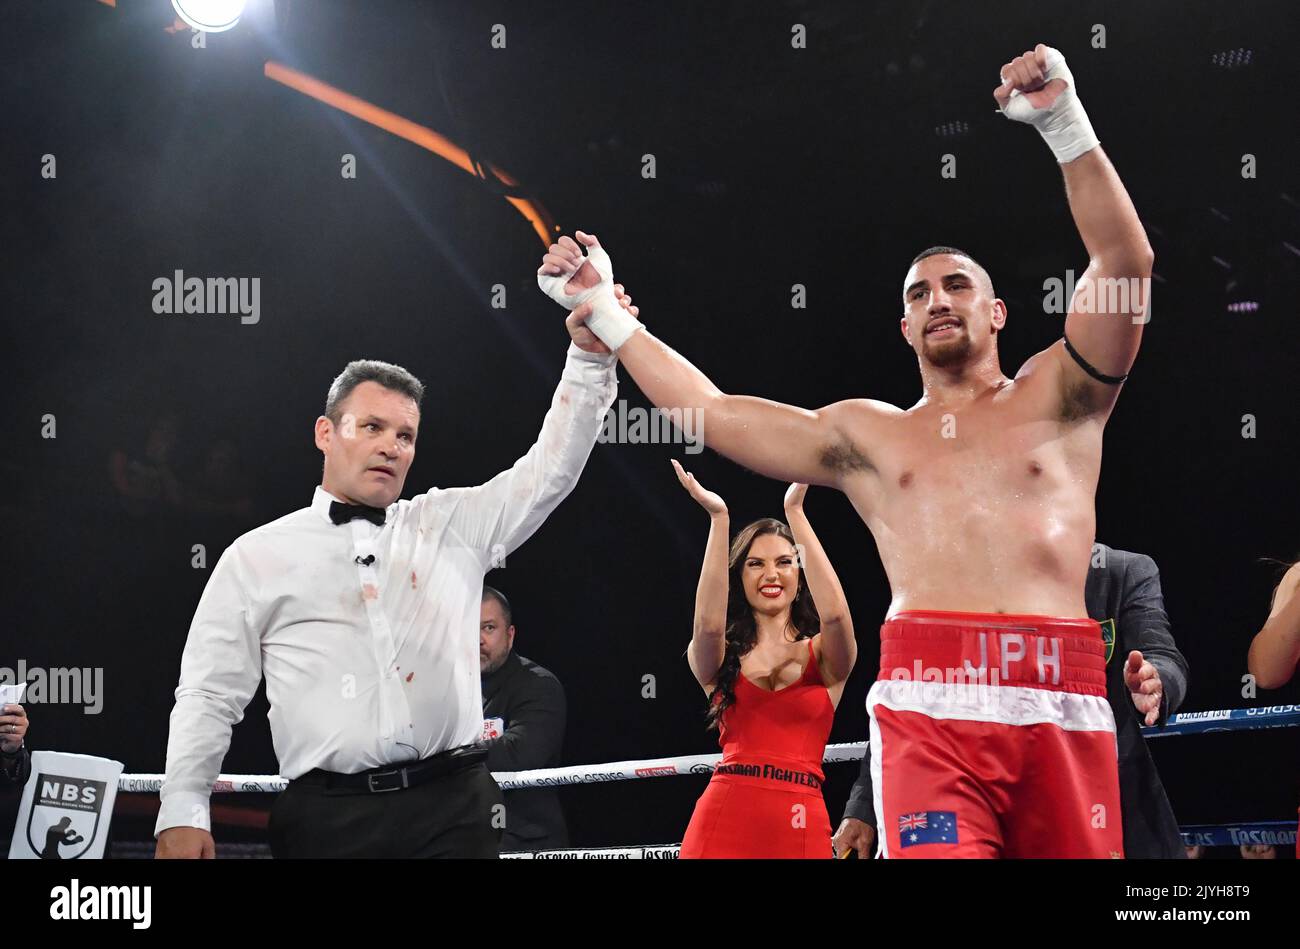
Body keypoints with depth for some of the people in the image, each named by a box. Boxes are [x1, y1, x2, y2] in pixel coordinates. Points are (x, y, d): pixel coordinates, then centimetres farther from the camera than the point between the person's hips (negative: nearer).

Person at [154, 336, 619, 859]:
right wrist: (182, 814, -4)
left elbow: (552, 467, 11)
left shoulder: (453, 525, 16)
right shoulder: (256, 557, 10)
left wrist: (590, 355, 0)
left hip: (455, 810, 2)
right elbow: (209, 697, 7)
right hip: (326, 816, -1)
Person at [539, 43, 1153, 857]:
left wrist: (1064, 125, -3)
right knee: (940, 850, -20)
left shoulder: (1058, 396, 18)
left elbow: (1127, 262, 6)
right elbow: (711, 412, 23)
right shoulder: (866, 436, 24)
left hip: (1061, 705, 0)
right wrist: (606, 315, 23)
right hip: (931, 704, 0)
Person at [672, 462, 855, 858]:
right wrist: (719, 518, -13)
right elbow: (708, 625, -12)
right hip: (725, 817, 0)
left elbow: (833, 614, -12)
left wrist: (795, 511, -12)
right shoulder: (718, 658, 11)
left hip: (802, 824, 0)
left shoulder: (823, 656, 9)